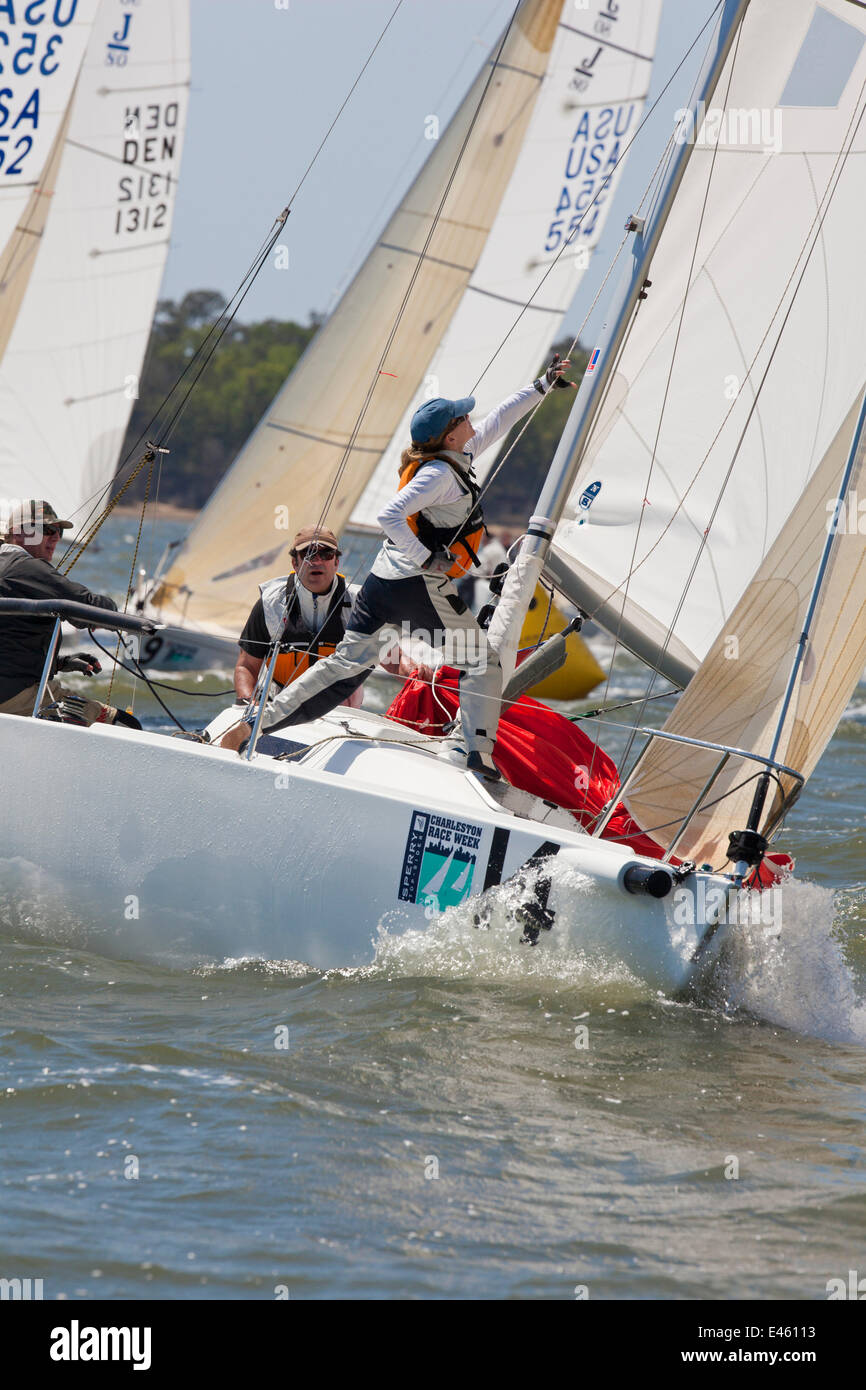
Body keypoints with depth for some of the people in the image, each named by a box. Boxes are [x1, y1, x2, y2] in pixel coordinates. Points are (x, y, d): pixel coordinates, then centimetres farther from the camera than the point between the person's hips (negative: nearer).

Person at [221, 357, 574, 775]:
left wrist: (542, 386, 33)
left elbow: (497, 421, 27)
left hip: (383, 580, 9)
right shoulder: (441, 473, -13)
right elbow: (390, 515, -24)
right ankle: (473, 750, -9)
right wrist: (428, 558, -21)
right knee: (482, 661, 2)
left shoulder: (455, 458, 15)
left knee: (347, 664, 10)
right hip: (419, 586, -9)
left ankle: (256, 723, 6)